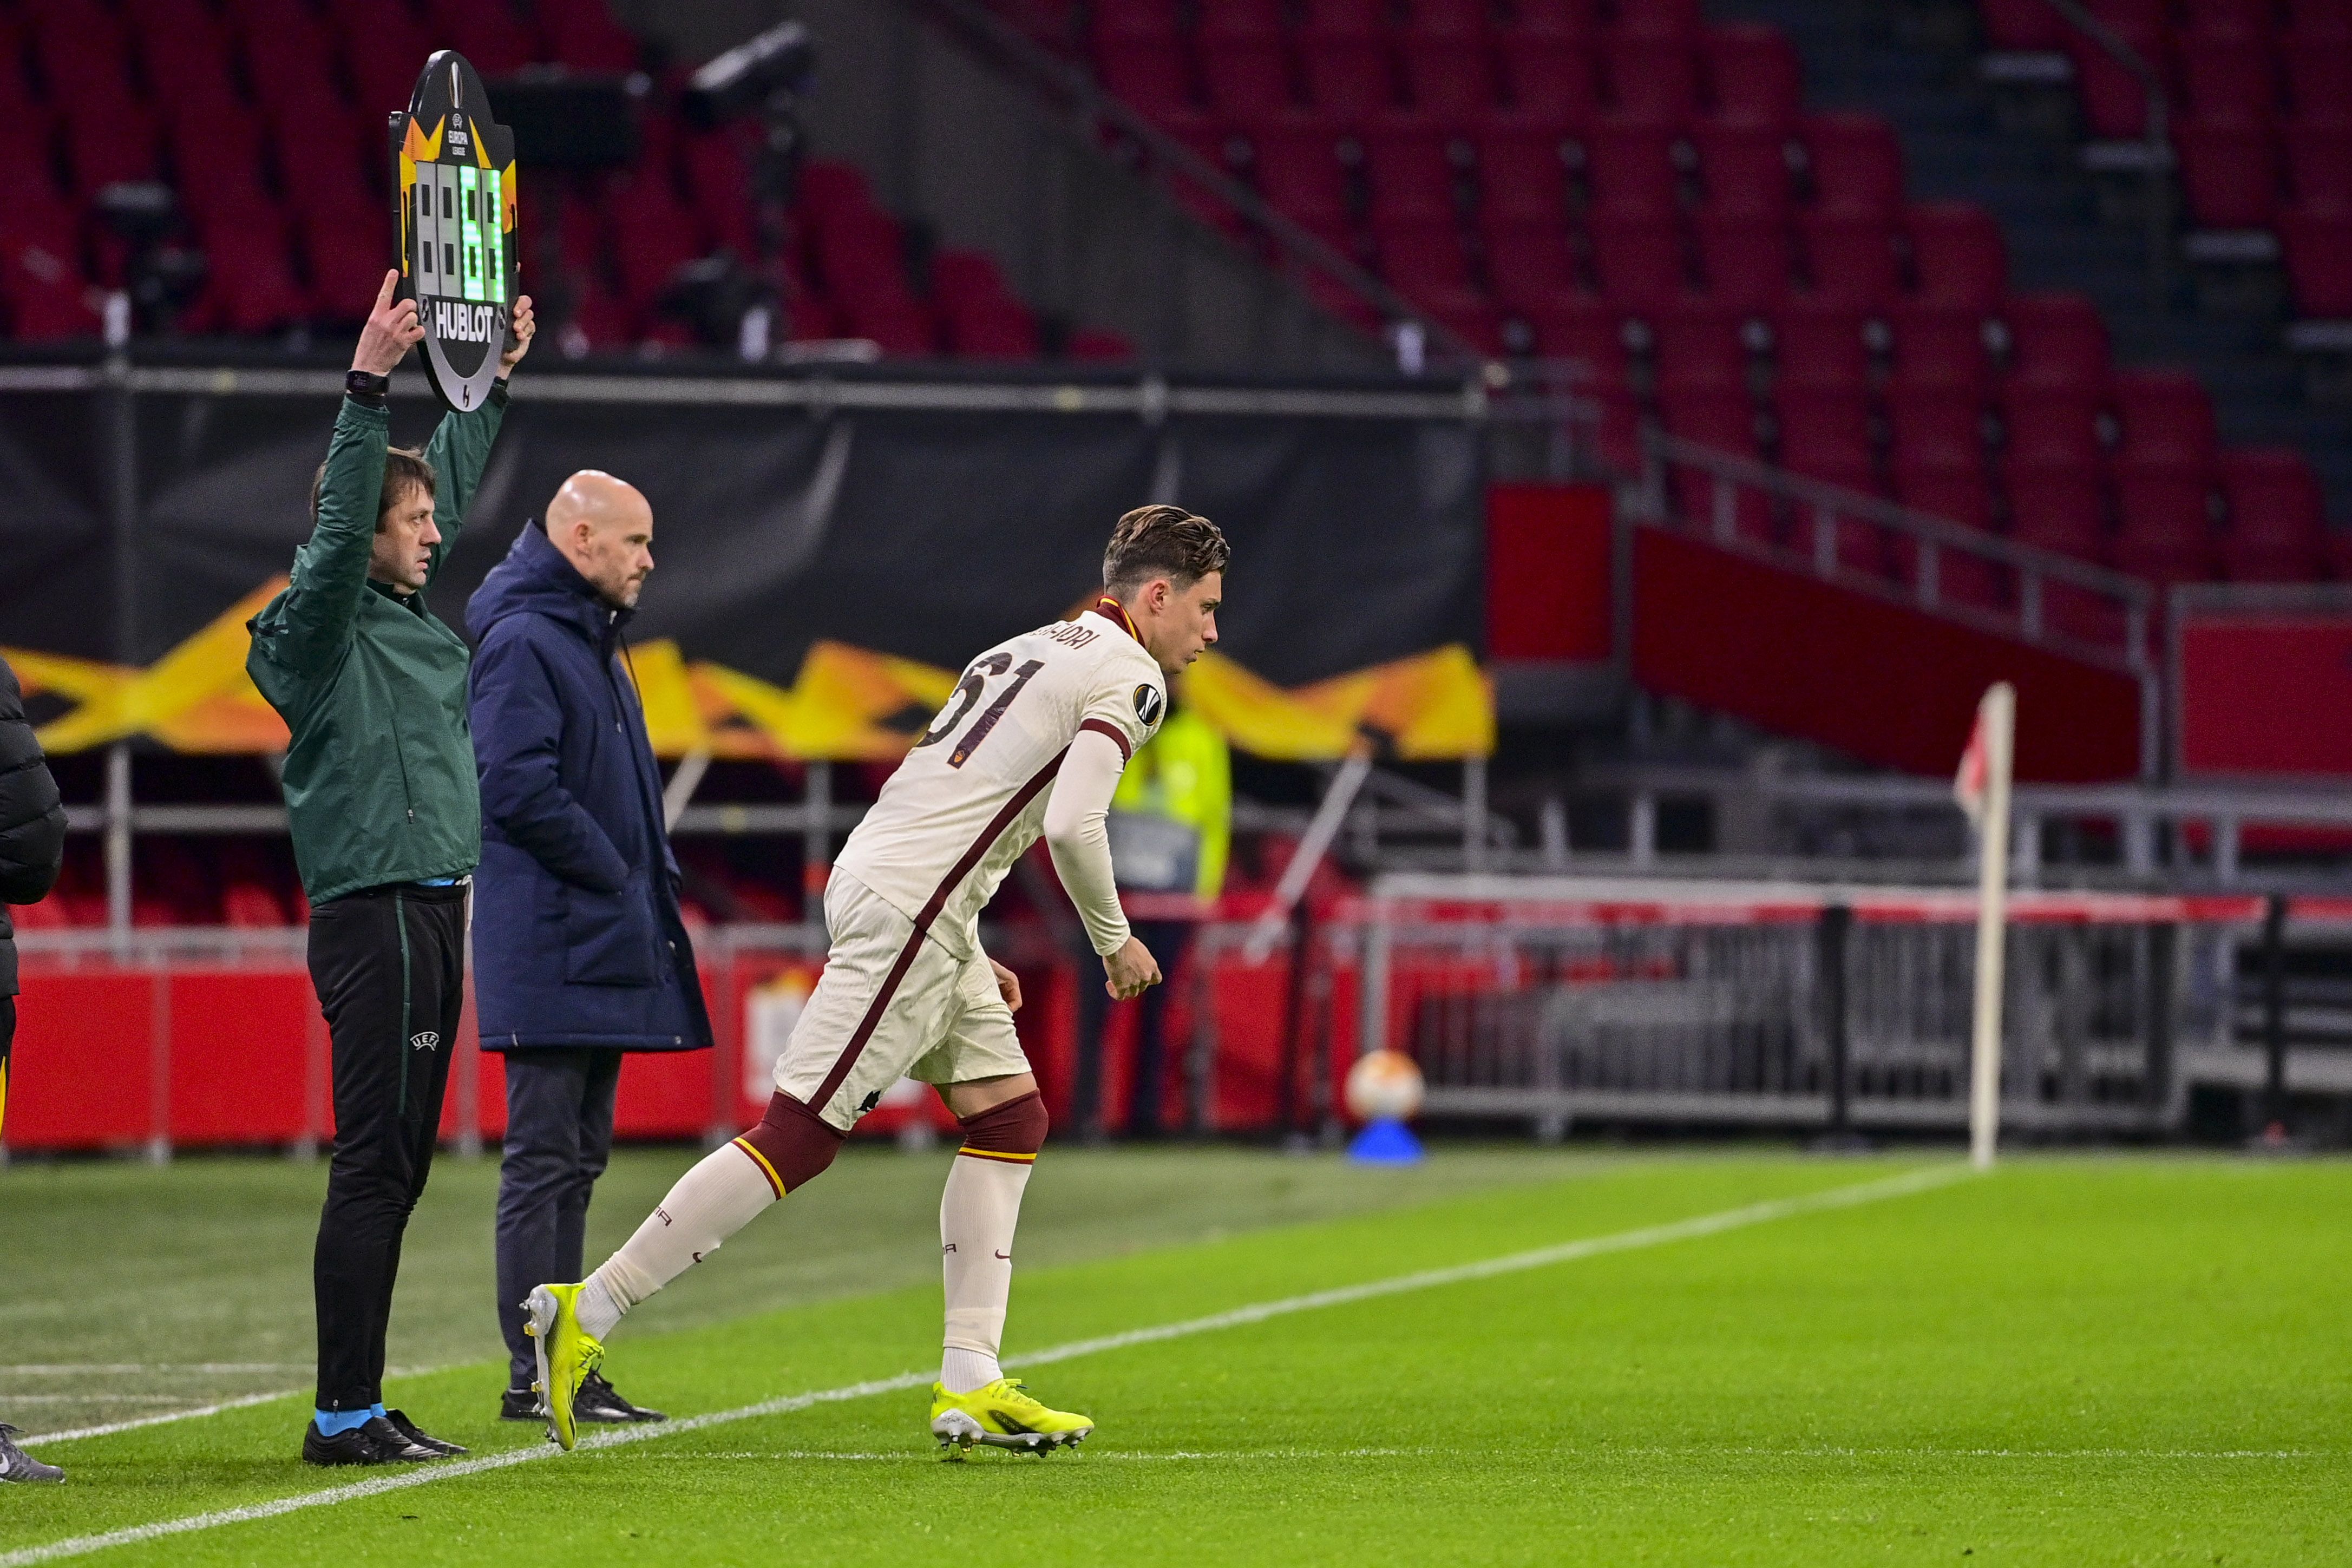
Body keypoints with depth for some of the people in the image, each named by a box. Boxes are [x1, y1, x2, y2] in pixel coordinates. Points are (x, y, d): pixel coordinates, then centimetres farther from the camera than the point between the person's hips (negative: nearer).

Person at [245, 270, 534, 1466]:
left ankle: (355, 1409, 12)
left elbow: (450, 475, 29)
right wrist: (368, 388, -32)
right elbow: (341, 525, -26)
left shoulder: (402, 611, 15)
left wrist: (495, 379, 35)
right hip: (377, 912, -10)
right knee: (374, 1164, -10)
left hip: (425, 913, 10)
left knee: (396, 1166, 10)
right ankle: (346, 1414, -11)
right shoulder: (327, 625, -8)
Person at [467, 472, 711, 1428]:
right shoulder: (522, 642, -12)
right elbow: (519, 787, -21)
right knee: (545, 1161, -8)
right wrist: (615, 877, -15)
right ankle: (539, 1376, -7)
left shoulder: (590, 641, 20)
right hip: (553, 946, -10)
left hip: (603, 949, 10)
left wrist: (651, 890, 11)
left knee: (575, 1161, 11)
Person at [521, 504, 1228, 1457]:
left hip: (869, 879, 10)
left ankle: (970, 1386, 9)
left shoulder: (1029, 653, 25)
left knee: (1011, 1120, 12)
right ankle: (588, 1315, -13)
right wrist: (1115, 942, -2)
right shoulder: (1128, 678, -4)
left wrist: (966, 955, 24)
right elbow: (1072, 823, -17)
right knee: (799, 1136, -12)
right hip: (911, 907, -10)